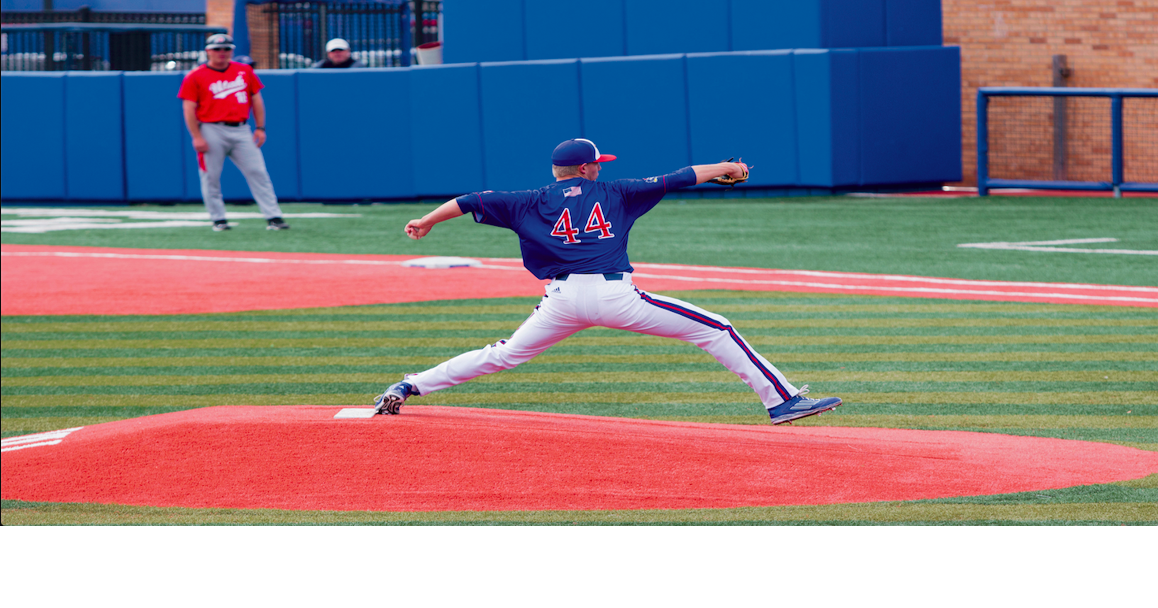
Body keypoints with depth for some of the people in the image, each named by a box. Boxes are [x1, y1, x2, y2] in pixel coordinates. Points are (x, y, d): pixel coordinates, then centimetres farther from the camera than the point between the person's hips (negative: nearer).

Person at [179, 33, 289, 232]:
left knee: (257, 172, -4)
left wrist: (260, 128, 7)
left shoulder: (245, 71, 11)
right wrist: (197, 137, -11)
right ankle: (218, 219, 10)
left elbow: (256, 99, 16)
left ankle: (273, 217, -6)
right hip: (212, 131, -2)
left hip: (241, 131, 2)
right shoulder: (195, 77, 0)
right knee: (211, 177, -1)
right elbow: (189, 109, -4)